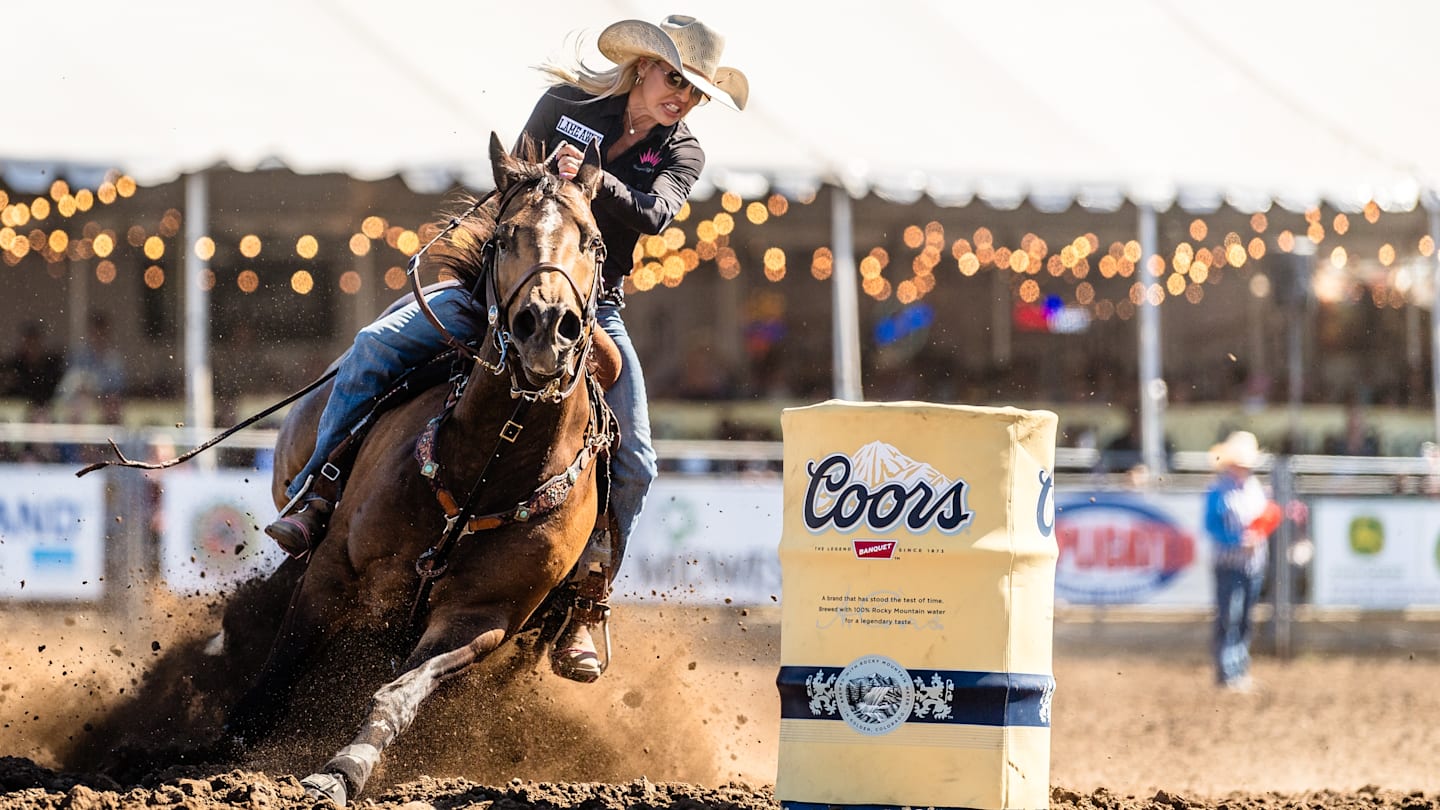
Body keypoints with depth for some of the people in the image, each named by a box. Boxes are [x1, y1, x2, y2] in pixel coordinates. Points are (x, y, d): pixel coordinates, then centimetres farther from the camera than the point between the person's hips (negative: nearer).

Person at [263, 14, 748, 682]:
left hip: (593, 308, 0)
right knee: (377, 346, -20)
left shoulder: (681, 153, 3)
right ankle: (316, 500, -13)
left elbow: (653, 215, -18)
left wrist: (592, 181, -36)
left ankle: (584, 608, -3)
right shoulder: (566, 103, 3)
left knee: (633, 463, -14)